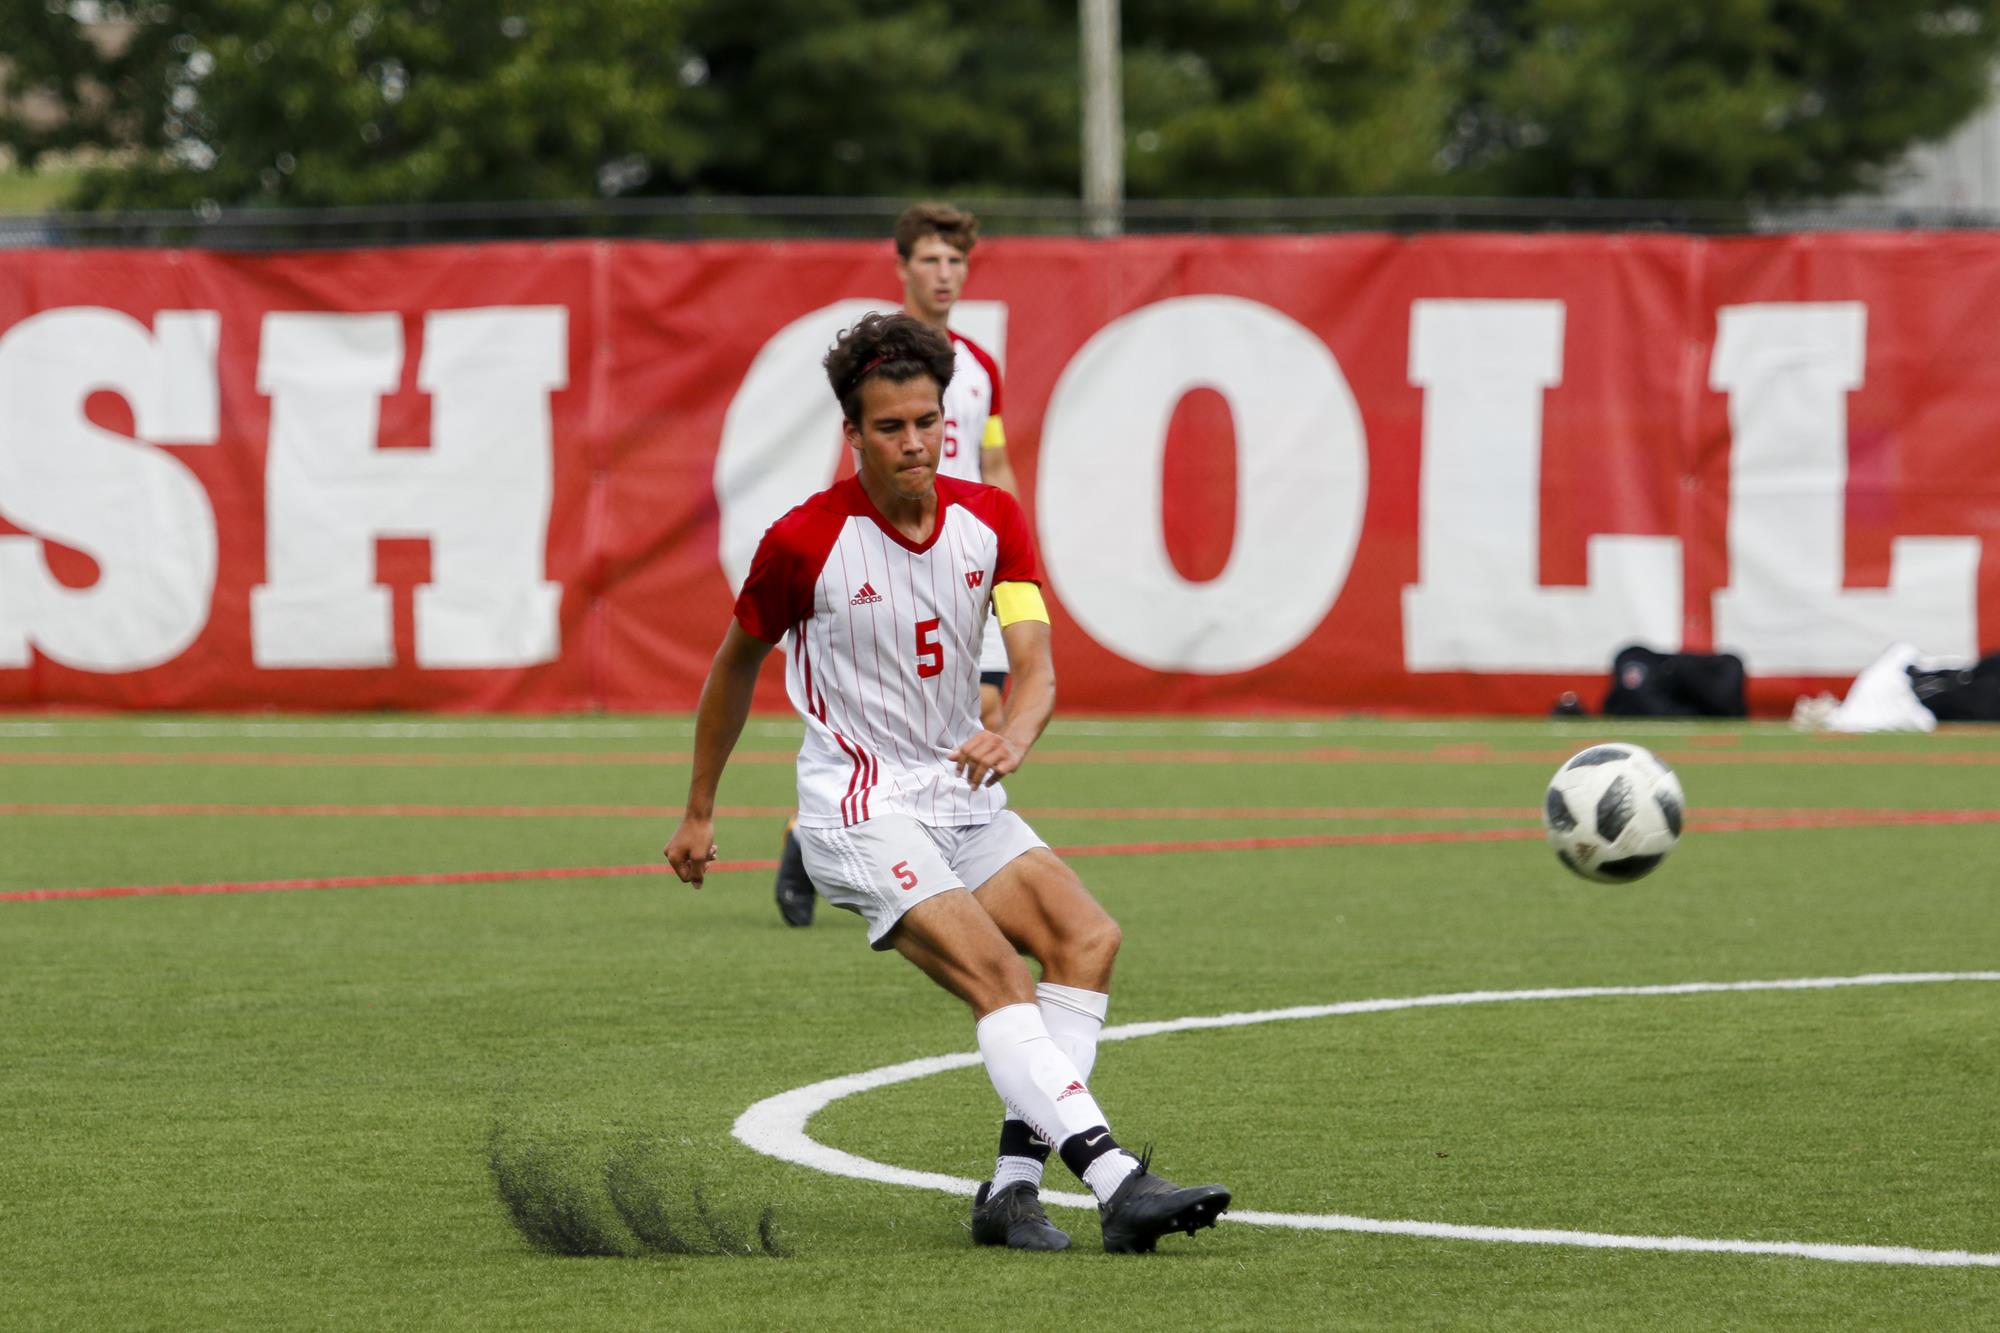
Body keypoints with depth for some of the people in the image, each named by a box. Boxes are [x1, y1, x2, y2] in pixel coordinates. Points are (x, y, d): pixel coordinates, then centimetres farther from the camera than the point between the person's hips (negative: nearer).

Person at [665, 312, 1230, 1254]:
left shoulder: (990, 520, -1)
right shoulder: (804, 541, -11)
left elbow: (1034, 661, -11)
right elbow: (736, 664, 5)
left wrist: (1013, 735, -35)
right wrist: (699, 813, 13)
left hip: (966, 802, 6)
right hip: (861, 812, -6)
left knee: (1087, 937, -14)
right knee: (996, 976, -24)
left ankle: (1013, 1185, -12)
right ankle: (1117, 1184, -36)